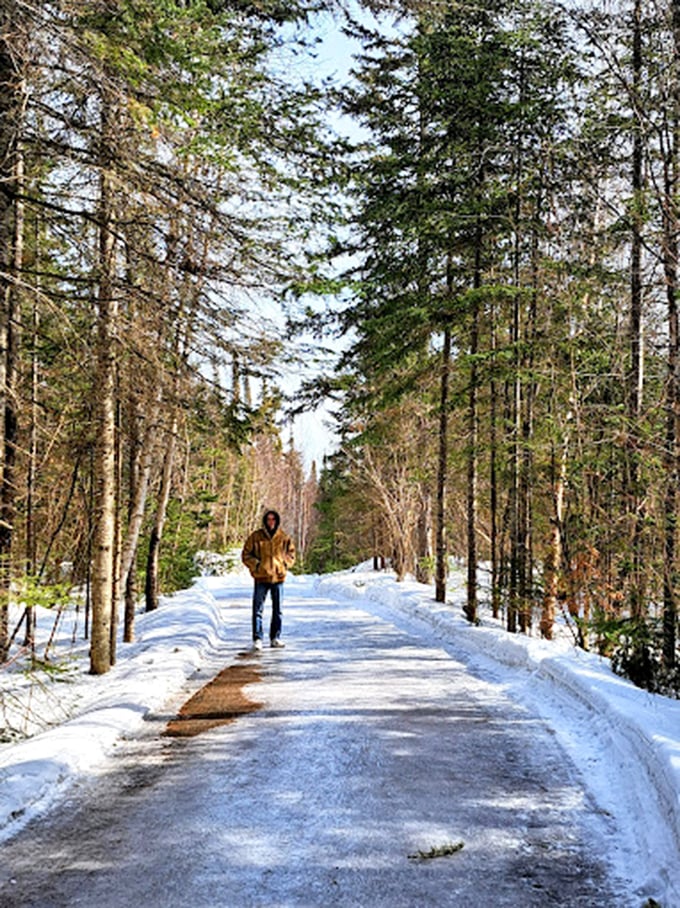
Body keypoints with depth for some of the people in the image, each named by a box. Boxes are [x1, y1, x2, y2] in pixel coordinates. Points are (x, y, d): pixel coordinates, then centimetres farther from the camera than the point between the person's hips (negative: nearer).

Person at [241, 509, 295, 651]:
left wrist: (285, 564, -2)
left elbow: (291, 553, 15)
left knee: (278, 610, 10)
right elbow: (246, 555, 2)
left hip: (278, 577, 3)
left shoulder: (284, 538, 4)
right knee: (258, 609, -4)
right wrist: (256, 565, -11)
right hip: (261, 577, -2)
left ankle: (275, 637, 21)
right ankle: (257, 639, 1)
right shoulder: (256, 537, -3)